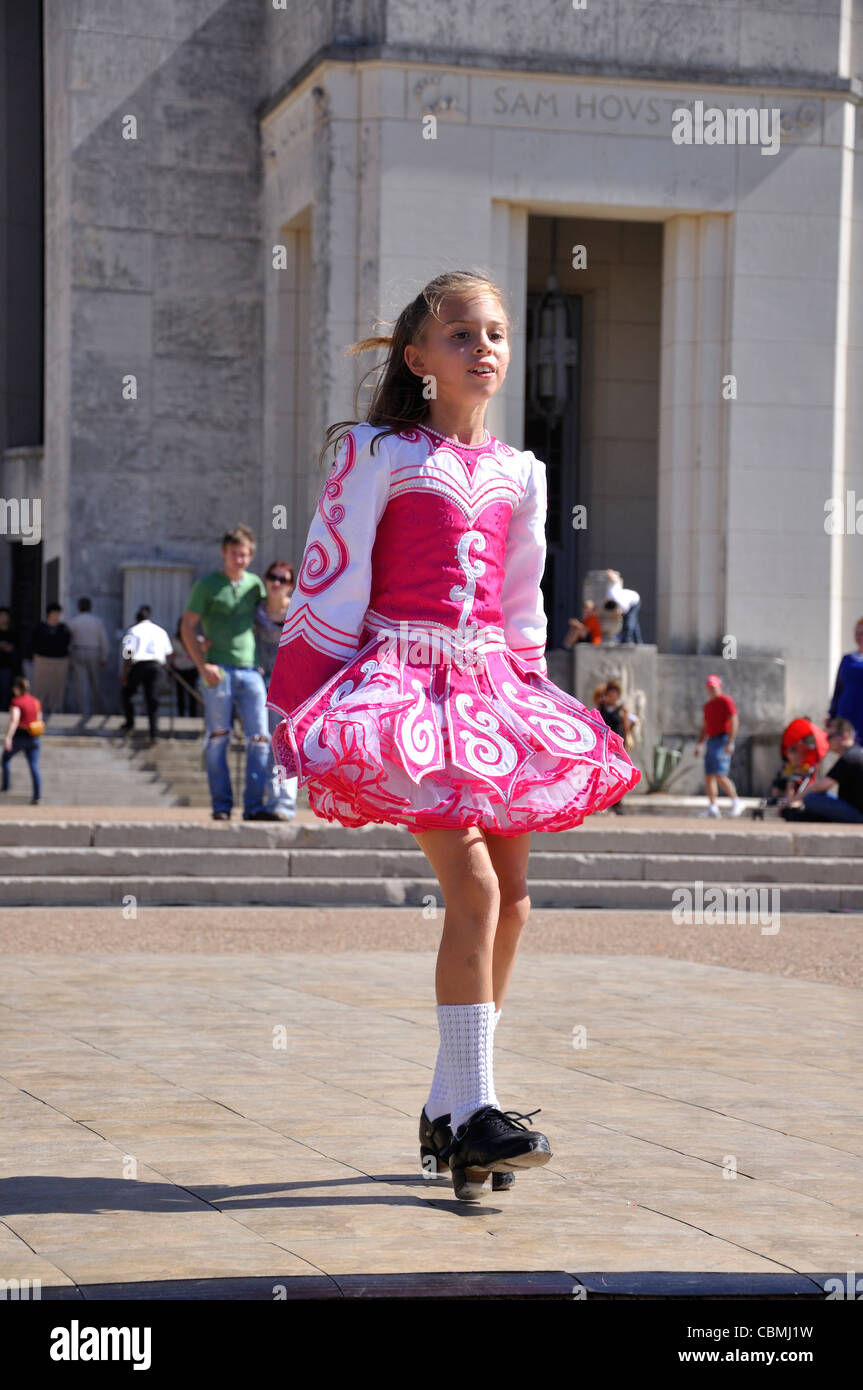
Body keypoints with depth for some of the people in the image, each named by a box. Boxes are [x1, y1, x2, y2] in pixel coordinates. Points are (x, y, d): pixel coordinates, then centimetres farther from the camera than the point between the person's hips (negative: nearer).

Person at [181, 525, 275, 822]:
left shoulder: (254, 584, 14)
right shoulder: (207, 585, 1)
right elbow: (187, 626, 0)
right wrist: (202, 666, -10)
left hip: (250, 670, 4)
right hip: (218, 671, -4)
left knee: (259, 738, -6)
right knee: (218, 738, 0)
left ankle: (254, 805, -5)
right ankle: (221, 805, 6)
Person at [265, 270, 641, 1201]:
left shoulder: (520, 474, 15)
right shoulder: (379, 454, -1)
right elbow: (331, 581, -3)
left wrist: (527, 695, 18)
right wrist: (309, 707, -6)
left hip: (489, 687, 7)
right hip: (404, 678, -6)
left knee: (510, 901, 2)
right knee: (472, 887, -18)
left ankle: (449, 1112, 11)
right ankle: (471, 1113, -17)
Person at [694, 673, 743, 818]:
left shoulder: (726, 701, -6)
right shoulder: (707, 705, 20)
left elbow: (734, 722, -13)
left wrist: (730, 742, -21)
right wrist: (699, 745, 18)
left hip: (722, 740, -9)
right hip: (711, 741, 9)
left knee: (720, 776, -15)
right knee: (709, 776, 2)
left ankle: (736, 802, -3)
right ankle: (713, 807, 2)